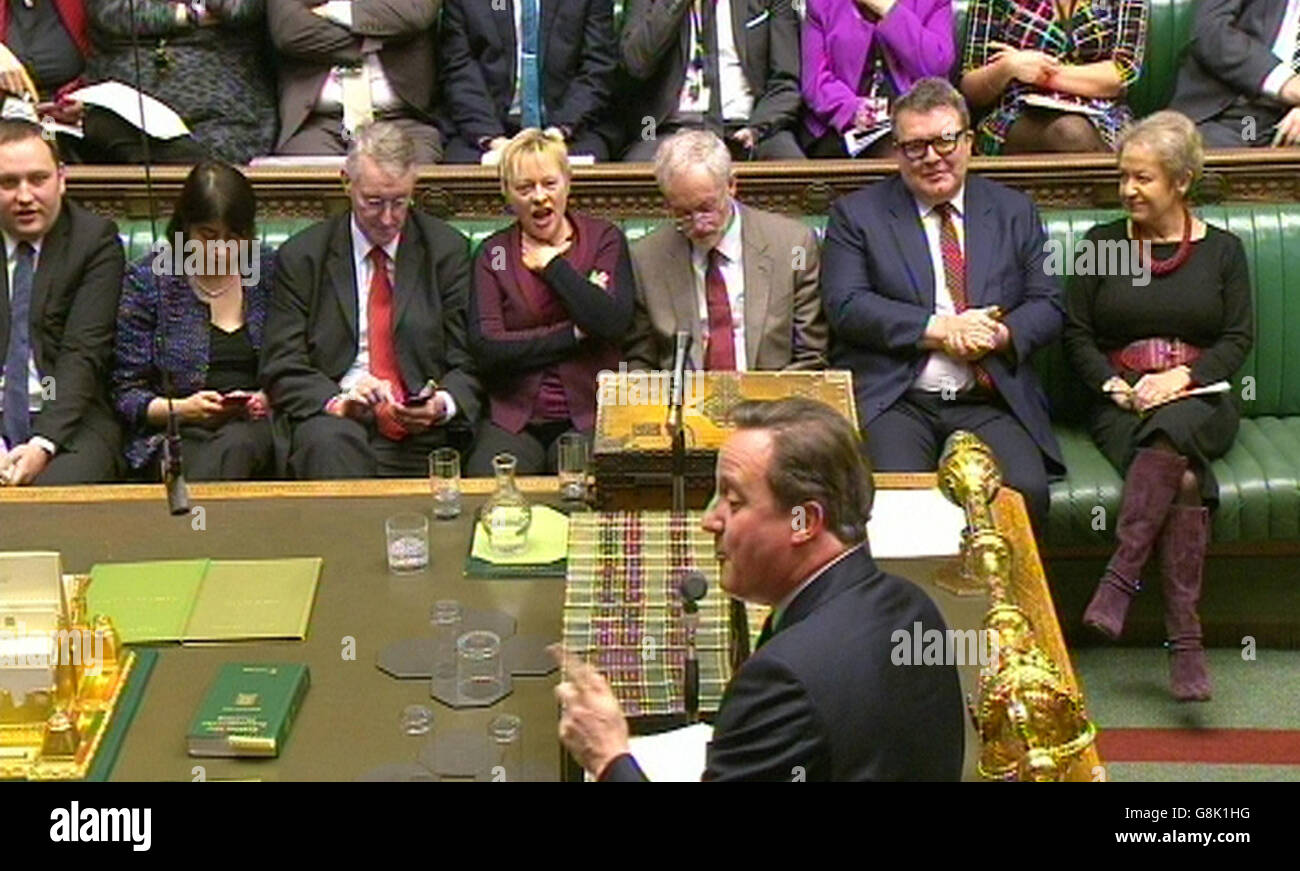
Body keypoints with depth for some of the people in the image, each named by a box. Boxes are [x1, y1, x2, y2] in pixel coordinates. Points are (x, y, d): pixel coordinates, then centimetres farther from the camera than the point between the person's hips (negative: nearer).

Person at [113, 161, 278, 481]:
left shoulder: (270, 273, 11)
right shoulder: (145, 281, 5)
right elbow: (125, 392, 3)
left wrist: (270, 400, -8)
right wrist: (180, 408, -14)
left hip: (254, 428, 2)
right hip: (175, 434, -2)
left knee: (236, 445, -36)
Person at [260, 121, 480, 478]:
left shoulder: (447, 250, 10)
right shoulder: (301, 256, 8)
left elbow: (466, 364, 9)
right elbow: (282, 369, 2)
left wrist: (444, 404, -15)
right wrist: (337, 402, -18)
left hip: (421, 427, 0)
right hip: (333, 421, 1)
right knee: (330, 441, -36)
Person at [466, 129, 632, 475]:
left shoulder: (604, 238, 9)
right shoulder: (493, 253, 11)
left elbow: (614, 322, -9)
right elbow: (486, 349, -3)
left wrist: (552, 266, -1)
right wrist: (574, 333, -5)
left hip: (588, 417, -1)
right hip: (513, 418, 1)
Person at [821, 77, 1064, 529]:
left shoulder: (1014, 212, 18)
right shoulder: (856, 214, 10)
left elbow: (1048, 306, 13)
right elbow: (846, 306, -3)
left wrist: (1001, 335, -9)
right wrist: (938, 329, -12)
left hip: (992, 403, 2)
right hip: (893, 399, -2)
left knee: (1025, 491, -24)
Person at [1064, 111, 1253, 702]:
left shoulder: (1222, 250, 14)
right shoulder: (1102, 244, 14)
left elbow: (1239, 339, 6)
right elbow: (1077, 337, 10)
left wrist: (1182, 376, -12)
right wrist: (1115, 386, -7)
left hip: (1199, 402, 0)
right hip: (1121, 405, 0)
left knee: (1172, 432, -39)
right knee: (1184, 479, -33)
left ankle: (1119, 580, -41)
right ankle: (1185, 641, -36)